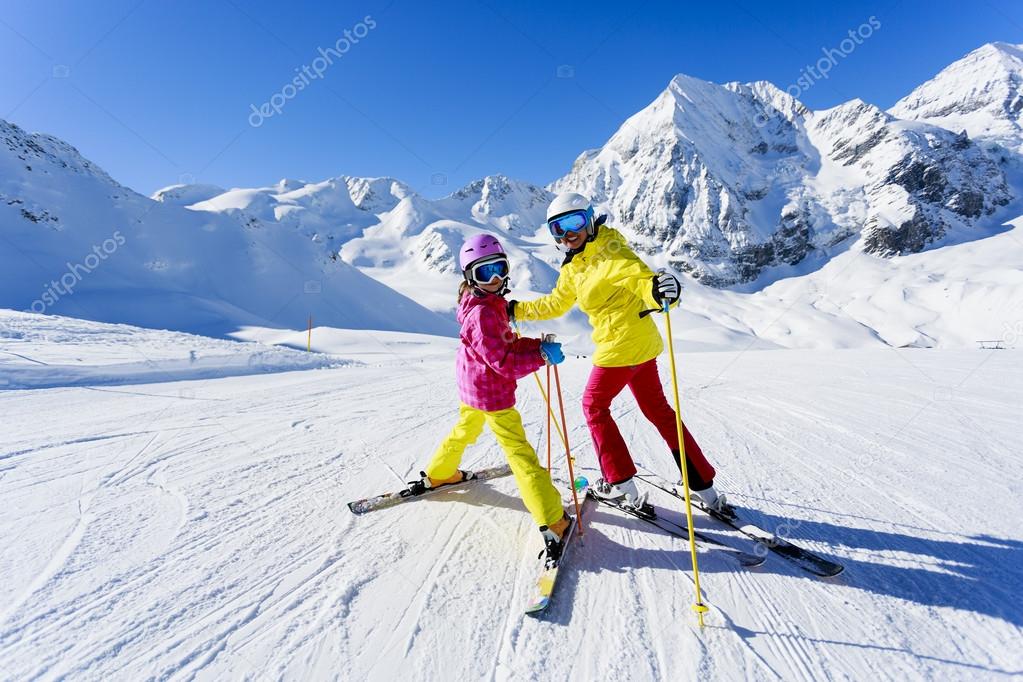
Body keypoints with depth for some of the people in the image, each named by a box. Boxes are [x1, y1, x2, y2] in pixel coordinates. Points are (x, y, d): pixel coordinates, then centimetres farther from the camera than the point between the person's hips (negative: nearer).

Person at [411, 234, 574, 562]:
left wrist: (538, 344, -7)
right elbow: (504, 363, -27)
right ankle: (553, 522, -1)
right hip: (492, 393, -10)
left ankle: (437, 474, 53)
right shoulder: (482, 314, -26)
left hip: (471, 386, 10)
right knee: (519, 451, -7)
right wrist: (542, 355, -22)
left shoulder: (492, 304, 5)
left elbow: (507, 344, 6)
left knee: (464, 430, 31)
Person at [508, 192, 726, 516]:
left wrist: (659, 290, -50)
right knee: (657, 410, 17)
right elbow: (555, 304, 22)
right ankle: (704, 487, 27)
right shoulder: (573, 266, 12)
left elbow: (641, 276, -28)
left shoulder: (608, 251, -15)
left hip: (621, 346, -9)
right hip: (641, 344, 9)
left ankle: (622, 486, 20)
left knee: (594, 405, 10)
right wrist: (517, 309, 22)